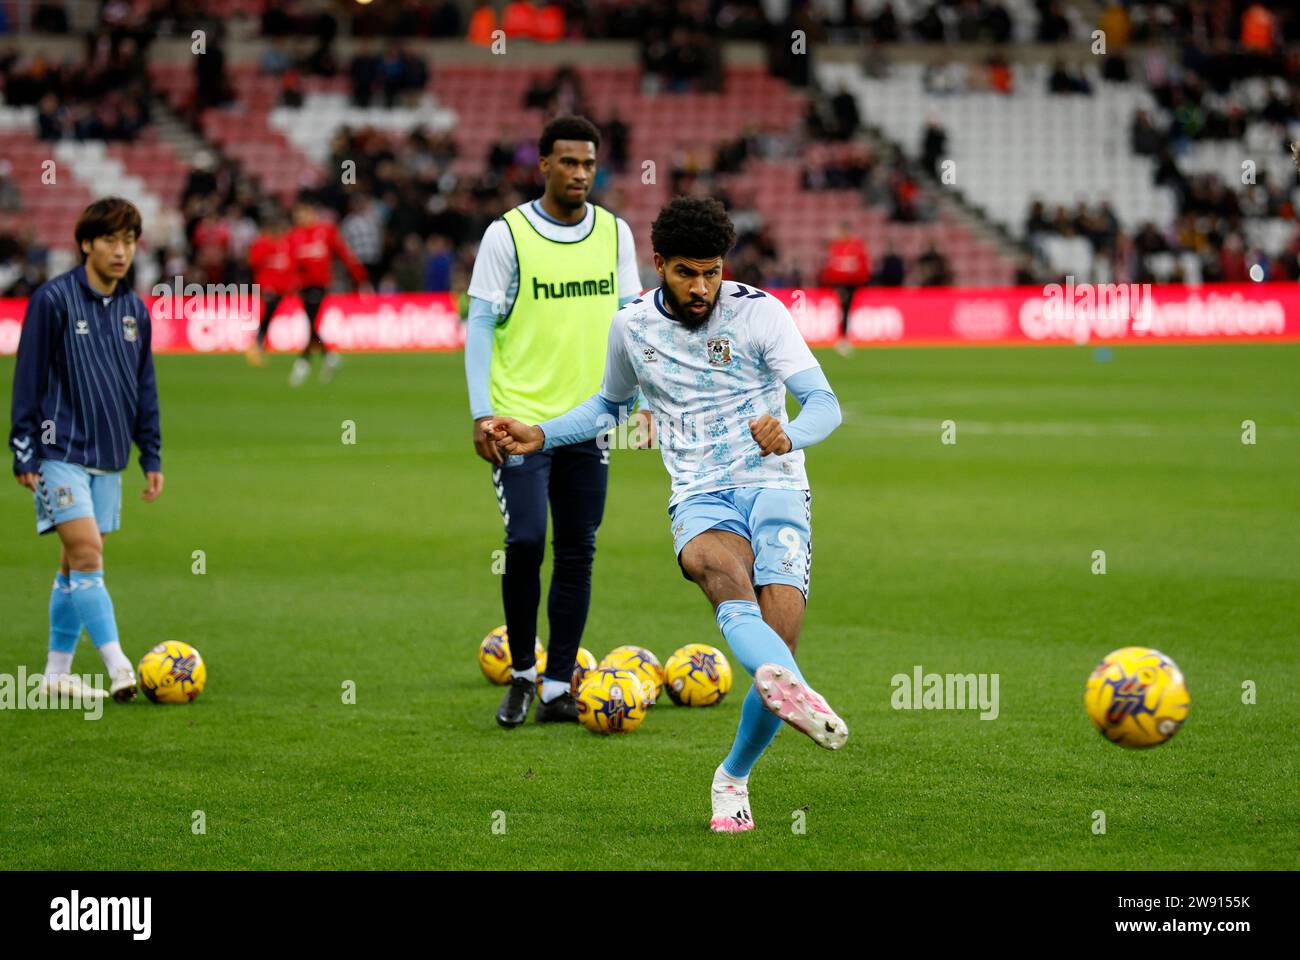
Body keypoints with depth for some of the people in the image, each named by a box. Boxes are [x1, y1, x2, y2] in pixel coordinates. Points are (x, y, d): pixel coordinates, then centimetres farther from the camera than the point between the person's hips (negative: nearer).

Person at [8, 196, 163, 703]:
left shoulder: (134, 310, 11)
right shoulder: (53, 300, -7)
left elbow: (145, 389, 18)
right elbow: (29, 379, -6)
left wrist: (151, 456, 15)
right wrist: (25, 453, -9)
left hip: (107, 459, 6)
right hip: (60, 453, -6)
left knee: (76, 566, 9)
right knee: (87, 552, -15)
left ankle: (57, 673, 15)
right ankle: (119, 668, -20)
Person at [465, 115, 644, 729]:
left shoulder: (615, 234, 7)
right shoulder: (507, 235, -5)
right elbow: (480, 325, -4)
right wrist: (482, 413, -11)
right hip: (521, 418, -4)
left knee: (577, 554, 4)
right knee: (525, 542, -12)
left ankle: (557, 688, 12)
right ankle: (521, 673, 8)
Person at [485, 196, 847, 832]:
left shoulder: (758, 312, -1)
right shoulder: (633, 326, 10)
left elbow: (824, 404, -7)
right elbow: (610, 404, 31)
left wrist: (788, 434, -30)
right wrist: (538, 436, 18)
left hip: (774, 485, -1)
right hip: (700, 499, 1)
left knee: (778, 646, -17)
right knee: (721, 565, -38)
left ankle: (733, 778, 12)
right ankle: (793, 691, -67)